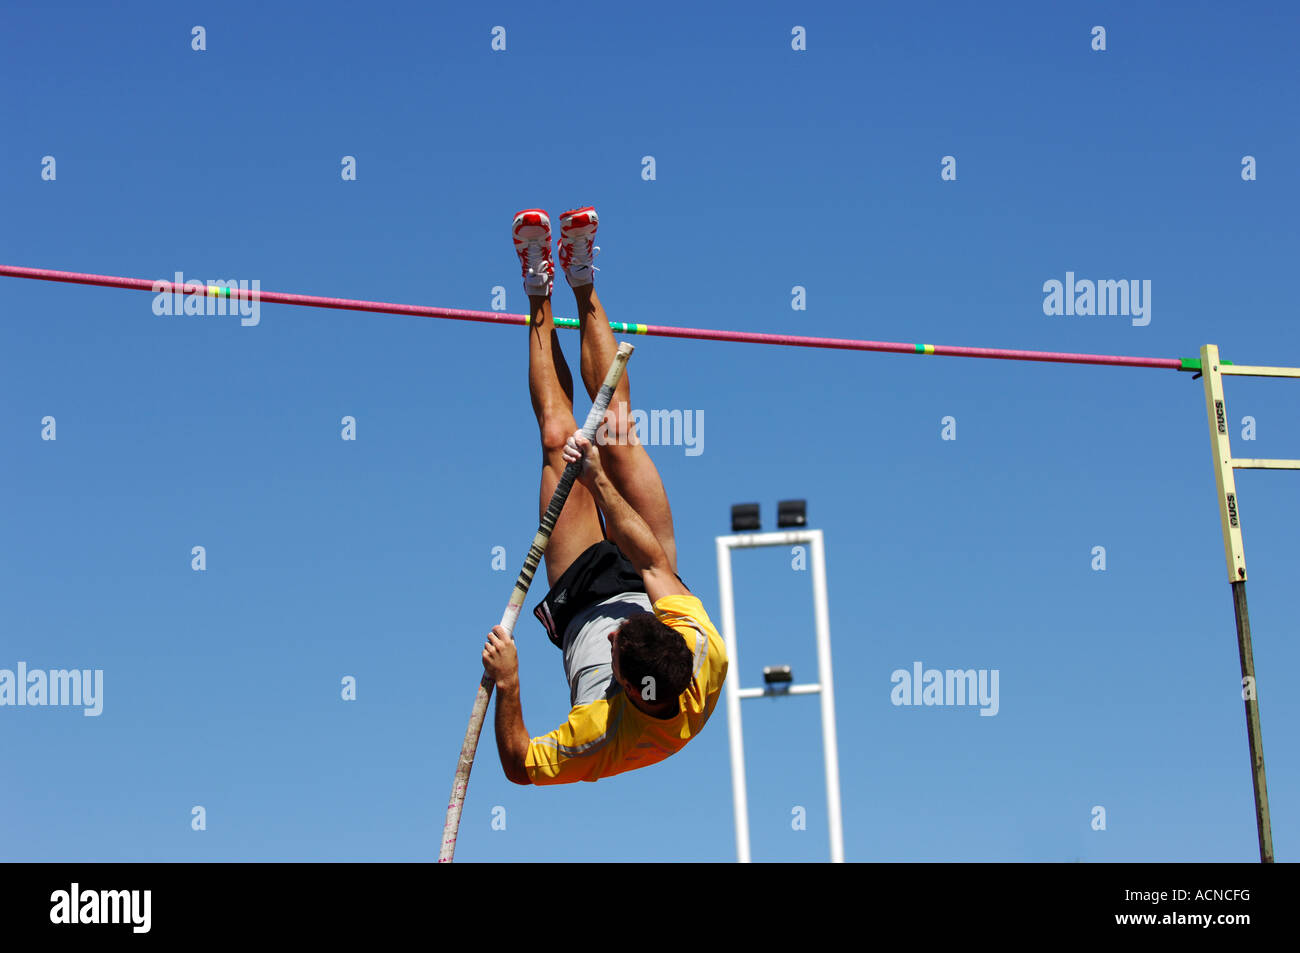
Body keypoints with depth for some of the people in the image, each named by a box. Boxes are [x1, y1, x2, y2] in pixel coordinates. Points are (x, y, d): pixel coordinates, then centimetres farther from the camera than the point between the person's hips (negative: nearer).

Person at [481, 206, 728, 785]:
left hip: (582, 601, -2)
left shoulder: (605, 734, -48)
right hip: (642, 581, 2)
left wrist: (506, 684, -45)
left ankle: (541, 294, 22)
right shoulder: (708, 661, -43)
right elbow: (655, 560, -34)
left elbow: (520, 767, -30)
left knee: (559, 437, -1)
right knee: (615, 426, 0)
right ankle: (582, 283, 23)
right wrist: (600, 480, -34)